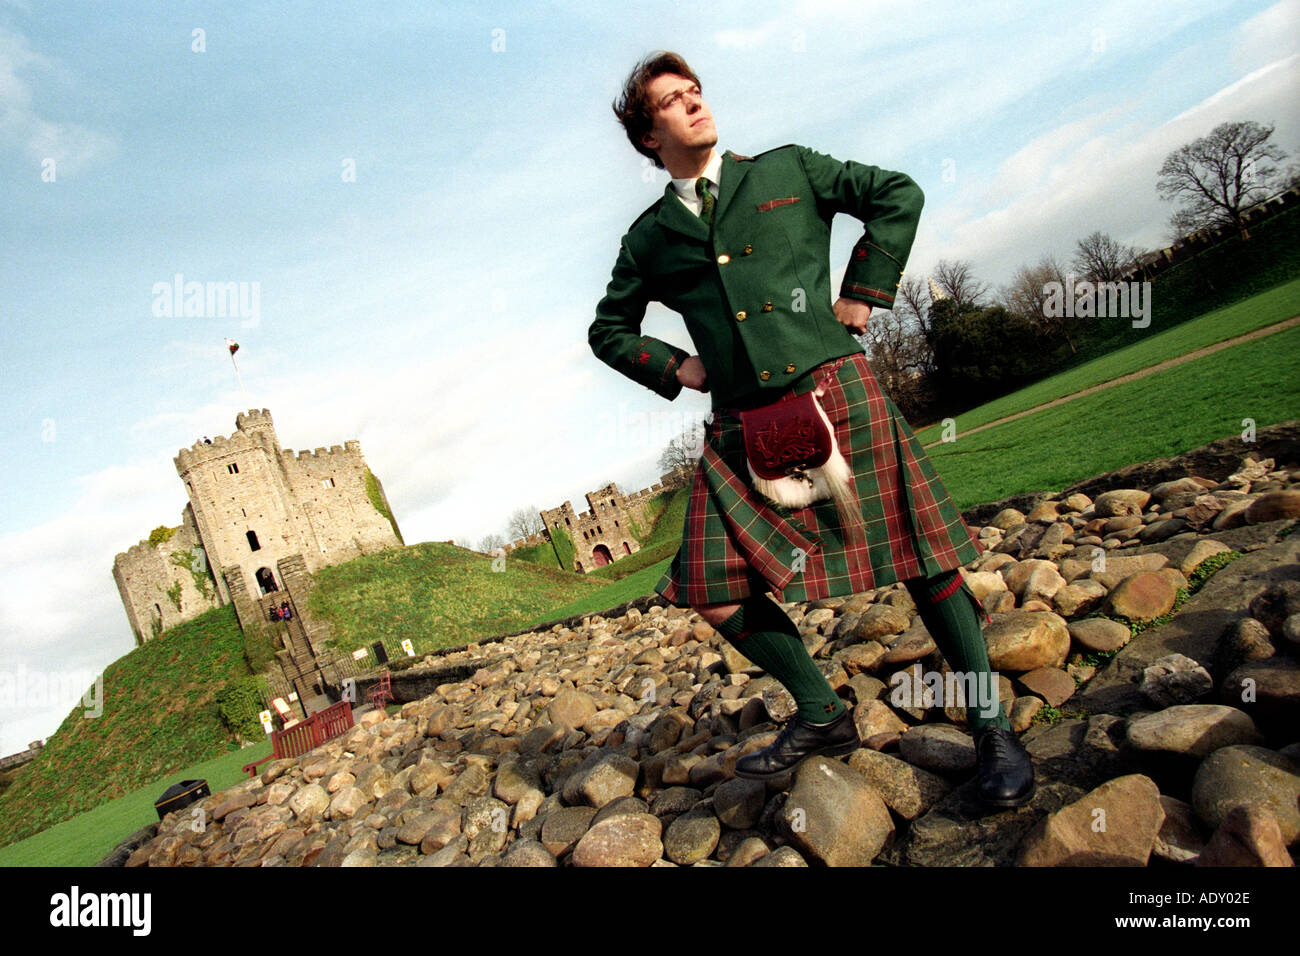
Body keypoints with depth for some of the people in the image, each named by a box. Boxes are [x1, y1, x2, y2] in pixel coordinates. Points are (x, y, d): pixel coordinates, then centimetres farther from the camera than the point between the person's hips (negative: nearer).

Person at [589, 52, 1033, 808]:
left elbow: (899, 194, 16)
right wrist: (673, 369, 9)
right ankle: (822, 715, 16)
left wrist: (862, 292, 7)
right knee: (716, 589, -5)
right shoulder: (651, 236, 15)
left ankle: (991, 727, 12)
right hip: (742, 423, 3)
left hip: (835, 390, -2)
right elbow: (609, 328, 24)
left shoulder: (787, 170, 12)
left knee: (920, 555, -5)